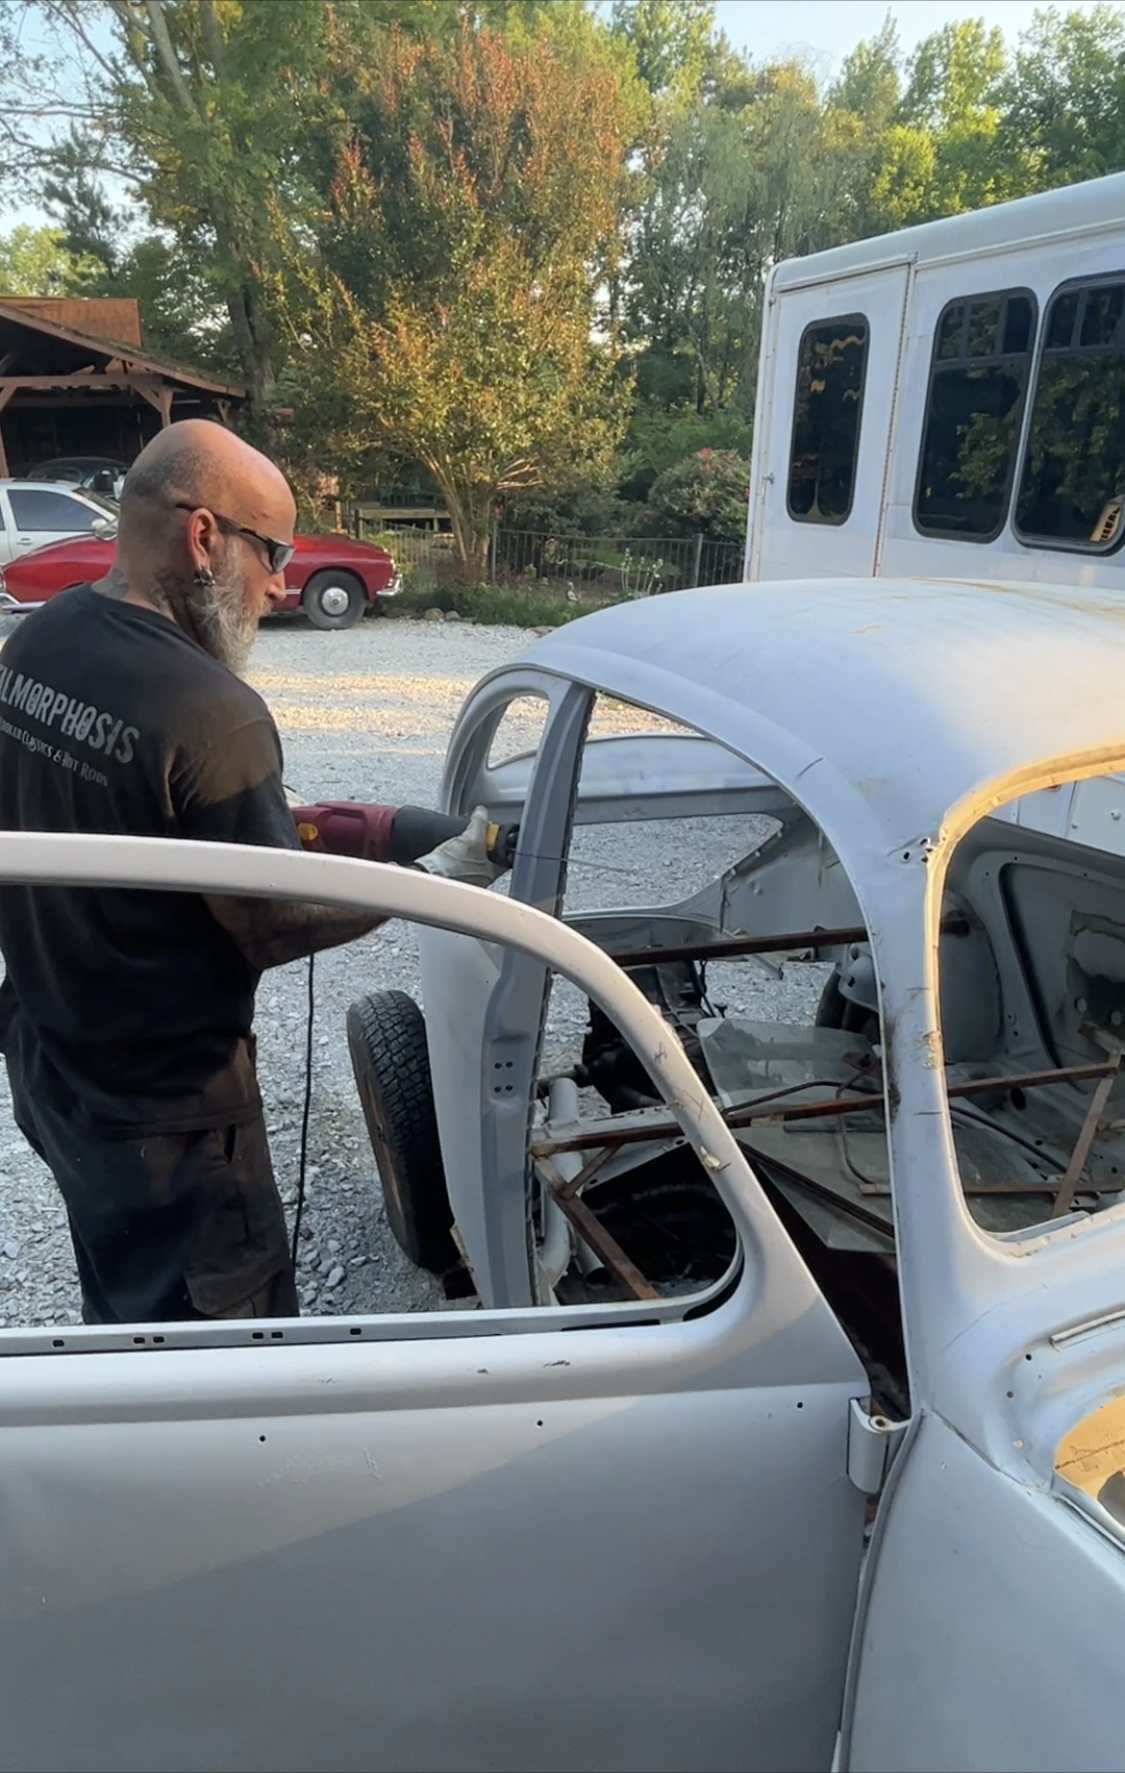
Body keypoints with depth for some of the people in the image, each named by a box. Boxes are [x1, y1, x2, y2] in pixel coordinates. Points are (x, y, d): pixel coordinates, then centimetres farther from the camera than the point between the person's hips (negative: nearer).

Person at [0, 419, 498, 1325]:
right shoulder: (210, 713, -28)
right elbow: (273, 930, -19)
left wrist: (273, 822, 7)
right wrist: (442, 876, -9)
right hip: (166, 1108, -8)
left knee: (123, 1313, 29)